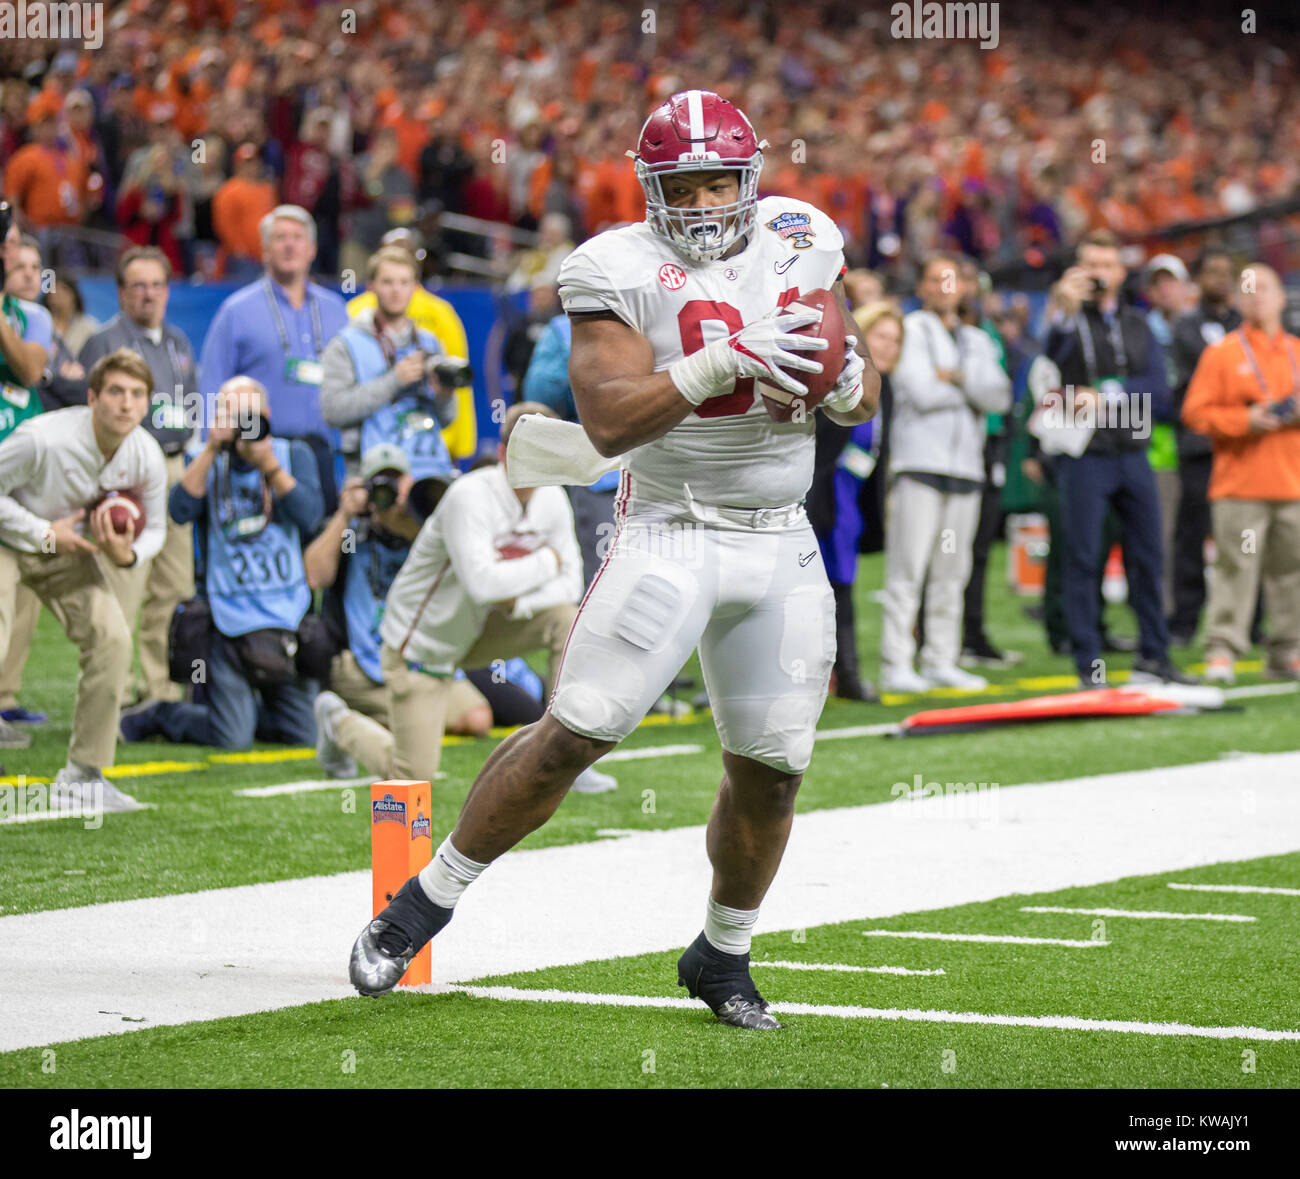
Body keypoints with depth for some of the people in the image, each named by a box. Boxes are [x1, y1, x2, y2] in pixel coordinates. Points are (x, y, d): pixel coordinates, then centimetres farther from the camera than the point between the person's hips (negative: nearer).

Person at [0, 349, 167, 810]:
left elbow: (153, 529, -1)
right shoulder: (43, 439, -34)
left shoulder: (147, 458, -17)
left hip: (66, 548, 5)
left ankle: (81, 777, 4)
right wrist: (45, 534, -24)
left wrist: (126, 553, -24)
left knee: (112, 638, -8)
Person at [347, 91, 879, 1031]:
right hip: (670, 536, -4)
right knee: (572, 735, -12)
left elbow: (860, 399, 12)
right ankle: (423, 906, 2)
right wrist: (724, 362, -28)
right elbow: (609, 424, -19)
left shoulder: (800, 243, 6)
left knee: (770, 768, 5)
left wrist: (847, 378, -12)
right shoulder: (619, 270, -8)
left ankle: (721, 957, 26)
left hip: (782, 547, 4)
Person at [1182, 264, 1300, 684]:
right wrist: (1244, 420, -13)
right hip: (1240, 486, -4)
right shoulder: (1221, 354, 3)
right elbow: (1196, 412, -2)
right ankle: (1222, 651, -9)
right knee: (1235, 567, -9)